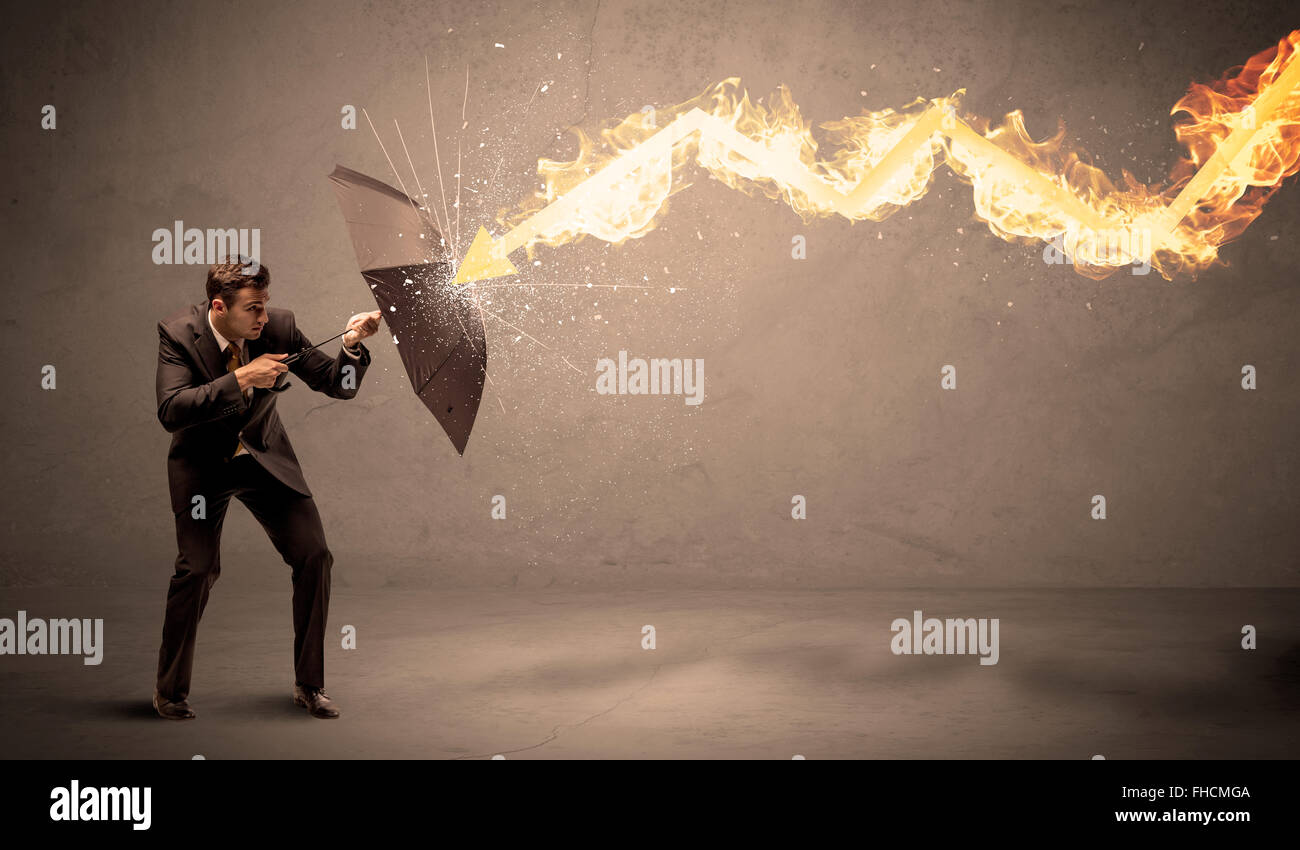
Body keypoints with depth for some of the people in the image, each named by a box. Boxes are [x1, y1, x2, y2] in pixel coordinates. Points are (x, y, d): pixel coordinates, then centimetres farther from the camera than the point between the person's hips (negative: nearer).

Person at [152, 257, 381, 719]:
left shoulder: (279, 326, -14)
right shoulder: (179, 333, -20)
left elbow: (339, 386, -8)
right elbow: (171, 412, -32)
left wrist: (351, 345, -28)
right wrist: (239, 379, -38)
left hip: (265, 457, 3)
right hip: (203, 464, -3)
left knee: (315, 556, -6)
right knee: (199, 567, -16)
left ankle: (309, 685, 11)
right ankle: (170, 689, 7)